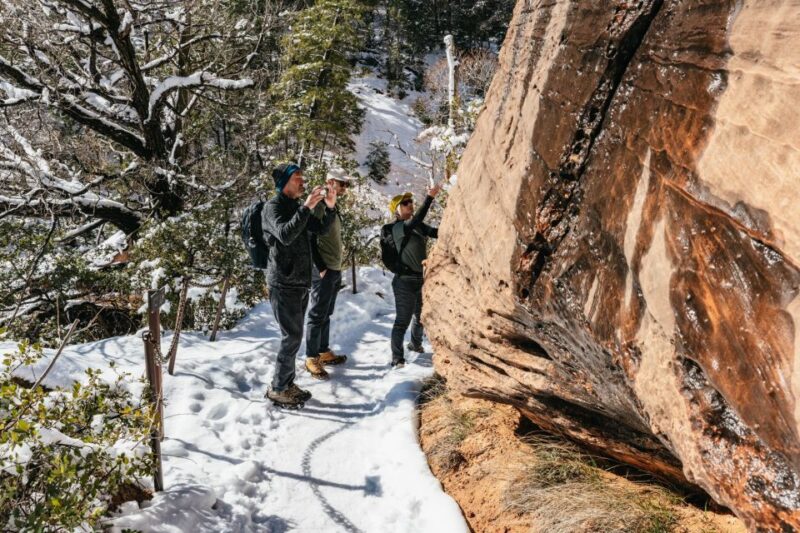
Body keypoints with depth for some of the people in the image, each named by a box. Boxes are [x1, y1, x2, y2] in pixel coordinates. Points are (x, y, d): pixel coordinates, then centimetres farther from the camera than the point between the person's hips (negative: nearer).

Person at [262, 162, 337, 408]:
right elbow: (285, 235, -28)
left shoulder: (297, 206, 13)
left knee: (294, 335, 13)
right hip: (284, 283, -8)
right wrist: (307, 207, -30)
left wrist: (330, 207, -4)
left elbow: (321, 228, 13)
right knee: (292, 336, -7)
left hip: (300, 281, 8)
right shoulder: (273, 207, -11)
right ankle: (278, 389, 4)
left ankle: (287, 383, 22)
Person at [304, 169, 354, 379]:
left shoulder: (333, 207, 16)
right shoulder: (319, 205, -13)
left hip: (335, 270, 9)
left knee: (326, 314, 15)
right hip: (323, 271, -9)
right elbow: (310, 240, -18)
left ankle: (324, 352, 24)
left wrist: (337, 267, 18)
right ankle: (311, 358, 3)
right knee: (317, 315, -3)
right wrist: (321, 267, -18)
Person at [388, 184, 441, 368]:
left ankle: (415, 344, 44)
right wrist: (430, 197, -36)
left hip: (422, 278, 8)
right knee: (403, 320, -7)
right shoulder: (398, 228, -15)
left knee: (421, 315, 22)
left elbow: (436, 232, 0)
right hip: (405, 281, -8)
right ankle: (397, 358, -1)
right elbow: (417, 220, -32)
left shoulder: (418, 226, 9)